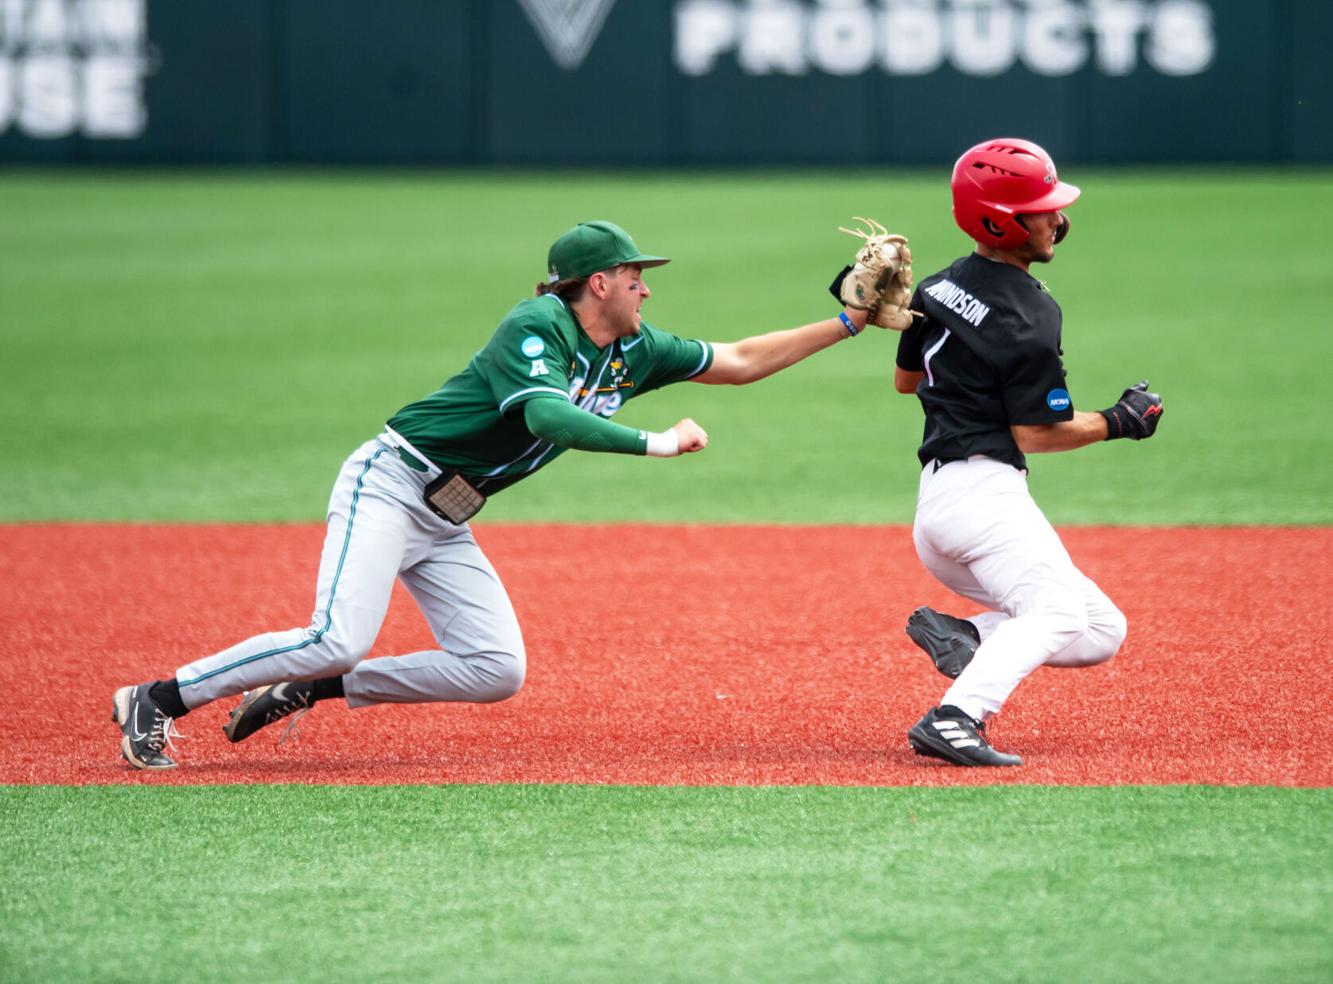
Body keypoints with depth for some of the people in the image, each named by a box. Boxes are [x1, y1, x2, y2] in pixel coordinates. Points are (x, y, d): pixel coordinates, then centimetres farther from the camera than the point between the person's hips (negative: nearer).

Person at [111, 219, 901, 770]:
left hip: (446, 526, 9)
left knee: (497, 670, -4)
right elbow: (549, 416, -34)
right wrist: (653, 443, -36)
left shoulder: (631, 353, 8)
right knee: (339, 639, -25)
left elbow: (738, 361, 13)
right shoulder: (536, 328, -17)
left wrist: (851, 322, 8)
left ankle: (311, 689, 5)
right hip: (387, 487, -9)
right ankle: (158, 700, -13)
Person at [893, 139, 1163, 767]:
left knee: (1102, 631, 11)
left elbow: (906, 380, 27)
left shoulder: (938, 290, 13)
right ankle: (954, 719, -44)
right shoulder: (1031, 316, -12)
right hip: (986, 491, -9)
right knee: (1058, 613, -26)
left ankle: (961, 634, -7)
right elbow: (1035, 434, -11)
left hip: (933, 505, 9)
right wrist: (1119, 422, 2)